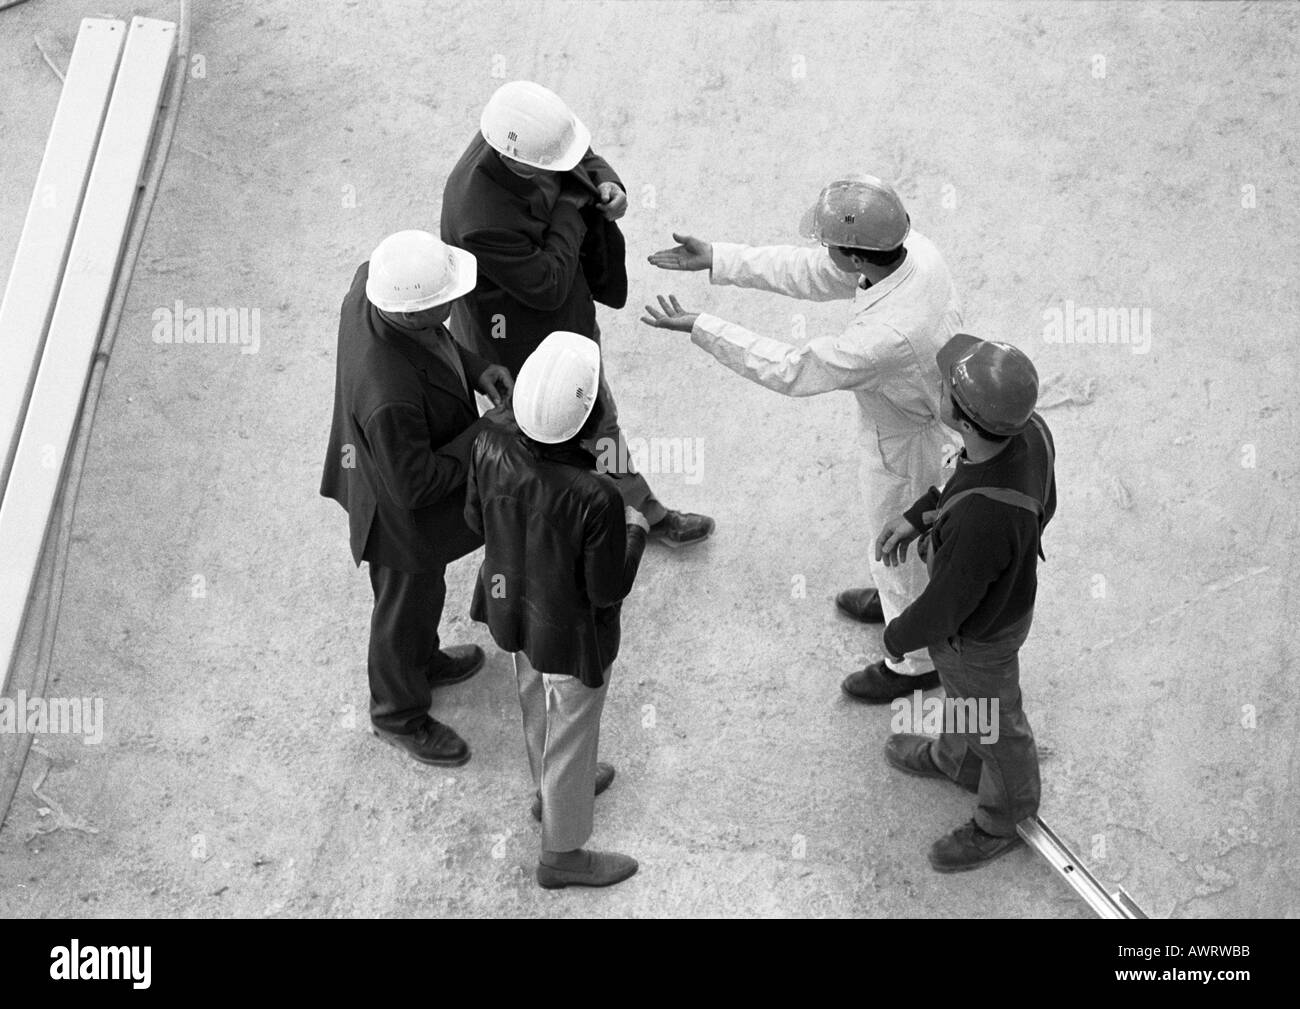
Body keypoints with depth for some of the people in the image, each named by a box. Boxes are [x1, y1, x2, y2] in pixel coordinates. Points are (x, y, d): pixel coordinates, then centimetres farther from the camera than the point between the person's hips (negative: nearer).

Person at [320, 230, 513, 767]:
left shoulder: (373, 280, -22)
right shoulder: (390, 395, -46)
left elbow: (430, 340, 1)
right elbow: (416, 486, -31)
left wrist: (475, 368, -12)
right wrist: (487, 430, -26)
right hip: (404, 516, -8)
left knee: (421, 592, 33)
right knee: (408, 605, 20)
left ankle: (422, 660, 62)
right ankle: (399, 713, 48)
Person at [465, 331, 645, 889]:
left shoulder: (490, 450, -24)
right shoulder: (596, 499, -39)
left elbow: (477, 520, -4)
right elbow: (608, 591, -24)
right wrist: (635, 530, -8)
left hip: (513, 609, 6)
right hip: (572, 635, -6)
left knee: (537, 708, 33)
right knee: (571, 735, 19)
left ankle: (550, 790, 62)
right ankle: (561, 854, 42)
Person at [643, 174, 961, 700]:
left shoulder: (888, 334, -45)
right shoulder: (910, 247, -21)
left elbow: (792, 371, -31)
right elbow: (813, 273, -6)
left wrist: (699, 327, -25)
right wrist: (717, 258, -8)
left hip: (904, 444, -8)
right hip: (926, 413, 8)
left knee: (901, 549, 19)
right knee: (896, 526, 34)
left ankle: (916, 661, 45)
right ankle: (899, 599, 63)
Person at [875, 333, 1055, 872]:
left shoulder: (980, 523, -49)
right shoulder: (1027, 428, -27)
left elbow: (945, 607, -29)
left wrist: (898, 637, -9)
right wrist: (915, 517, 1)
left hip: (978, 629, -7)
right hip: (1006, 587, 7)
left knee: (992, 722, 23)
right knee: (962, 686, 35)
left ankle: (1004, 817, 53)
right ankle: (958, 760, 65)